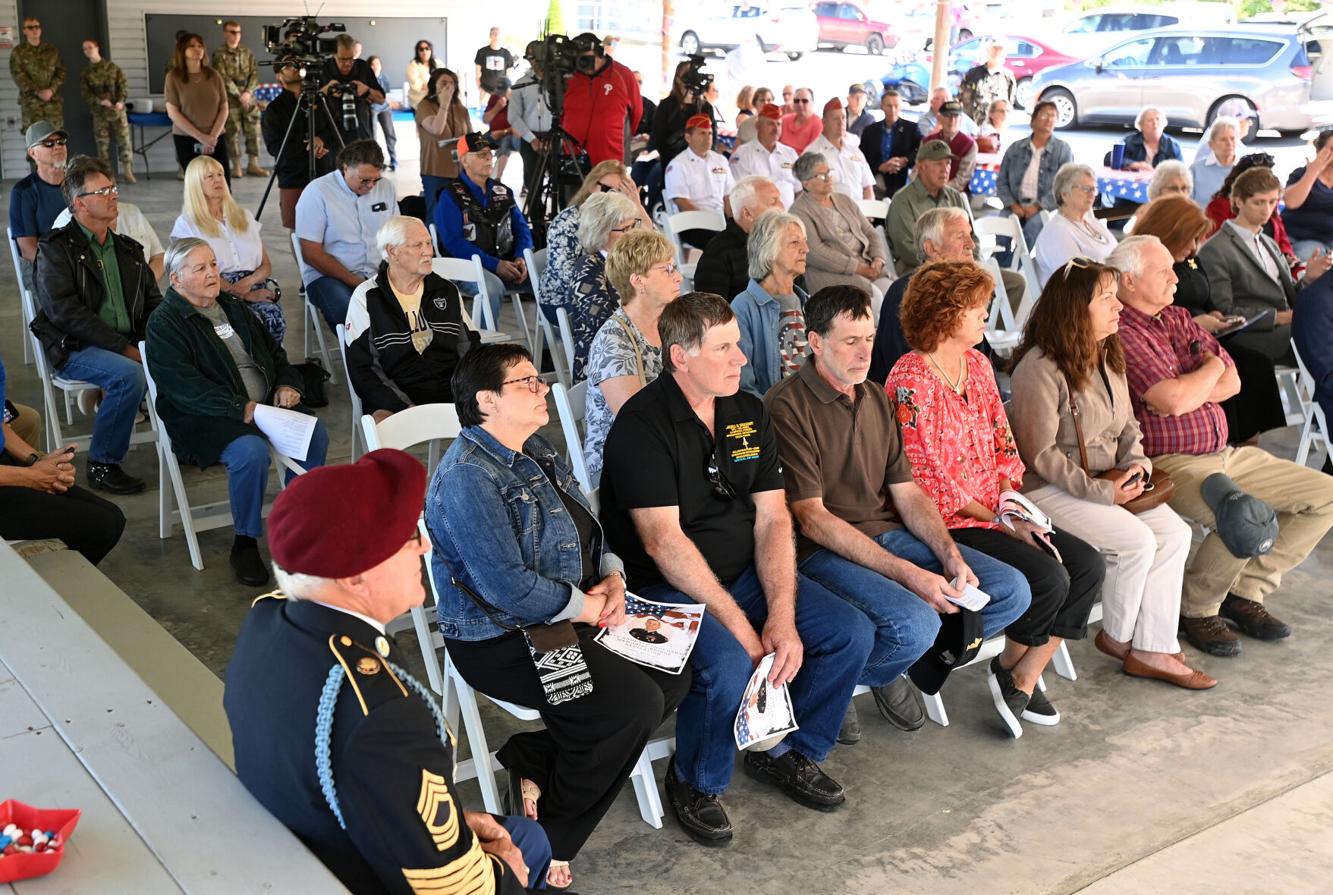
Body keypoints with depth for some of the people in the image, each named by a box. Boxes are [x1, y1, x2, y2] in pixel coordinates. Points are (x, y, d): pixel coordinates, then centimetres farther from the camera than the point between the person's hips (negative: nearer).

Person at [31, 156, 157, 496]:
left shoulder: (128, 250, 18)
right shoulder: (56, 249, -2)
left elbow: (153, 302, 18)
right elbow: (64, 311, -14)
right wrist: (124, 348, -21)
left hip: (128, 344, 6)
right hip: (73, 349, -5)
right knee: (130, 374, -34)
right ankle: (102, 465, -19)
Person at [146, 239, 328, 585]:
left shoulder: (233, 307, 20)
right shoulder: (164, 324, -4)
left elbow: (273, 350, 26)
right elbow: (184, 387, -16)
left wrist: (286, 384, 4)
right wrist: (240, 409, -24)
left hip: (265, 405, 7)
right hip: (205, 419, -6)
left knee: (315, 433, -20)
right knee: (251, 451, -35)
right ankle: (244, 544, -16)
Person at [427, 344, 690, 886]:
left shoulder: (535, 450, 10)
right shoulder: (468, 478, -21)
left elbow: (589, 527, 18)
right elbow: (509, 588, -27)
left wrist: (613, 577, -1)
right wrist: (587, 606, -15)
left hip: (567, 619, 10)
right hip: (500, 642, -10)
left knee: (673, 678, 0)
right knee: (637, 703, -20)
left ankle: (534, 762, 5)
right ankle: (548, 839, 0)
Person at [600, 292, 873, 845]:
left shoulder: (749, 413, 6)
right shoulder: (642, 424, -16)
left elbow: (773, 519, 1)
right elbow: (664, 541, -23)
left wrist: (782, 618, -12)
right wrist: (739, 625, -24)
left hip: (746, 573, 7)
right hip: (668, 588, -7)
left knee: (853, 633, -6)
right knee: (731, 666, -32)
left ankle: (787, 751, 16)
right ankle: (694, 782, -1)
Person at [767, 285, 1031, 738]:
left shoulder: (877, 398, 14)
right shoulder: (787, 406, -12)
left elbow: (907, 493, 14)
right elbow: (812, 518, -16)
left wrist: (952, 557, -5)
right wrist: (908, 574, -20)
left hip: (888, 535, 8)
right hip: (822, 550, -8)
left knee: (1012, 590, -1)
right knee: (915, 623, -33)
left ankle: (890, 668, 11)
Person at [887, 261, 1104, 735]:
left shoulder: (977, 363, 11)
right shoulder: (910, 381, -15)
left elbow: (1002, 442, 14)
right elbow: (929, 480, -17)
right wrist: (1001, 522, -16)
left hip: (996, 512, 8)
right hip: (947, 522, -8)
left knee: (1088, 565, -7)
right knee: (1049, 578, -21)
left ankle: (1024, 677, 2)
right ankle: (1009, 667, 9)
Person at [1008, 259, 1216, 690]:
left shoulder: (1109, 357, 8)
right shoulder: (1040, 368, -20)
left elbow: (1127, 426, 15)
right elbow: (1041, 455, -20)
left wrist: (1133, 465, -6)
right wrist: (1101, 491, -20)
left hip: (1106, 480, 9)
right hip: (1048, 489, -9)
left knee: (1175, 533, -7)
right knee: (1137, 541, -21)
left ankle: (1153, 649, -1)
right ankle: (1116, 637, 6)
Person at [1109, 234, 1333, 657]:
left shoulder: (1177, 318, 15)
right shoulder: (1121, 333, -14)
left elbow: (1231, 381, 10)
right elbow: (1173, 402, -23)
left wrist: (1186, 392, -10)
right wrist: (1211, 368, -2)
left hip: (1225, 454, 9)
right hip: (1169, 464, -9)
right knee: (1249, 521, -32)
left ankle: (1247, 591, 12)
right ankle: (1195, 609, -5)